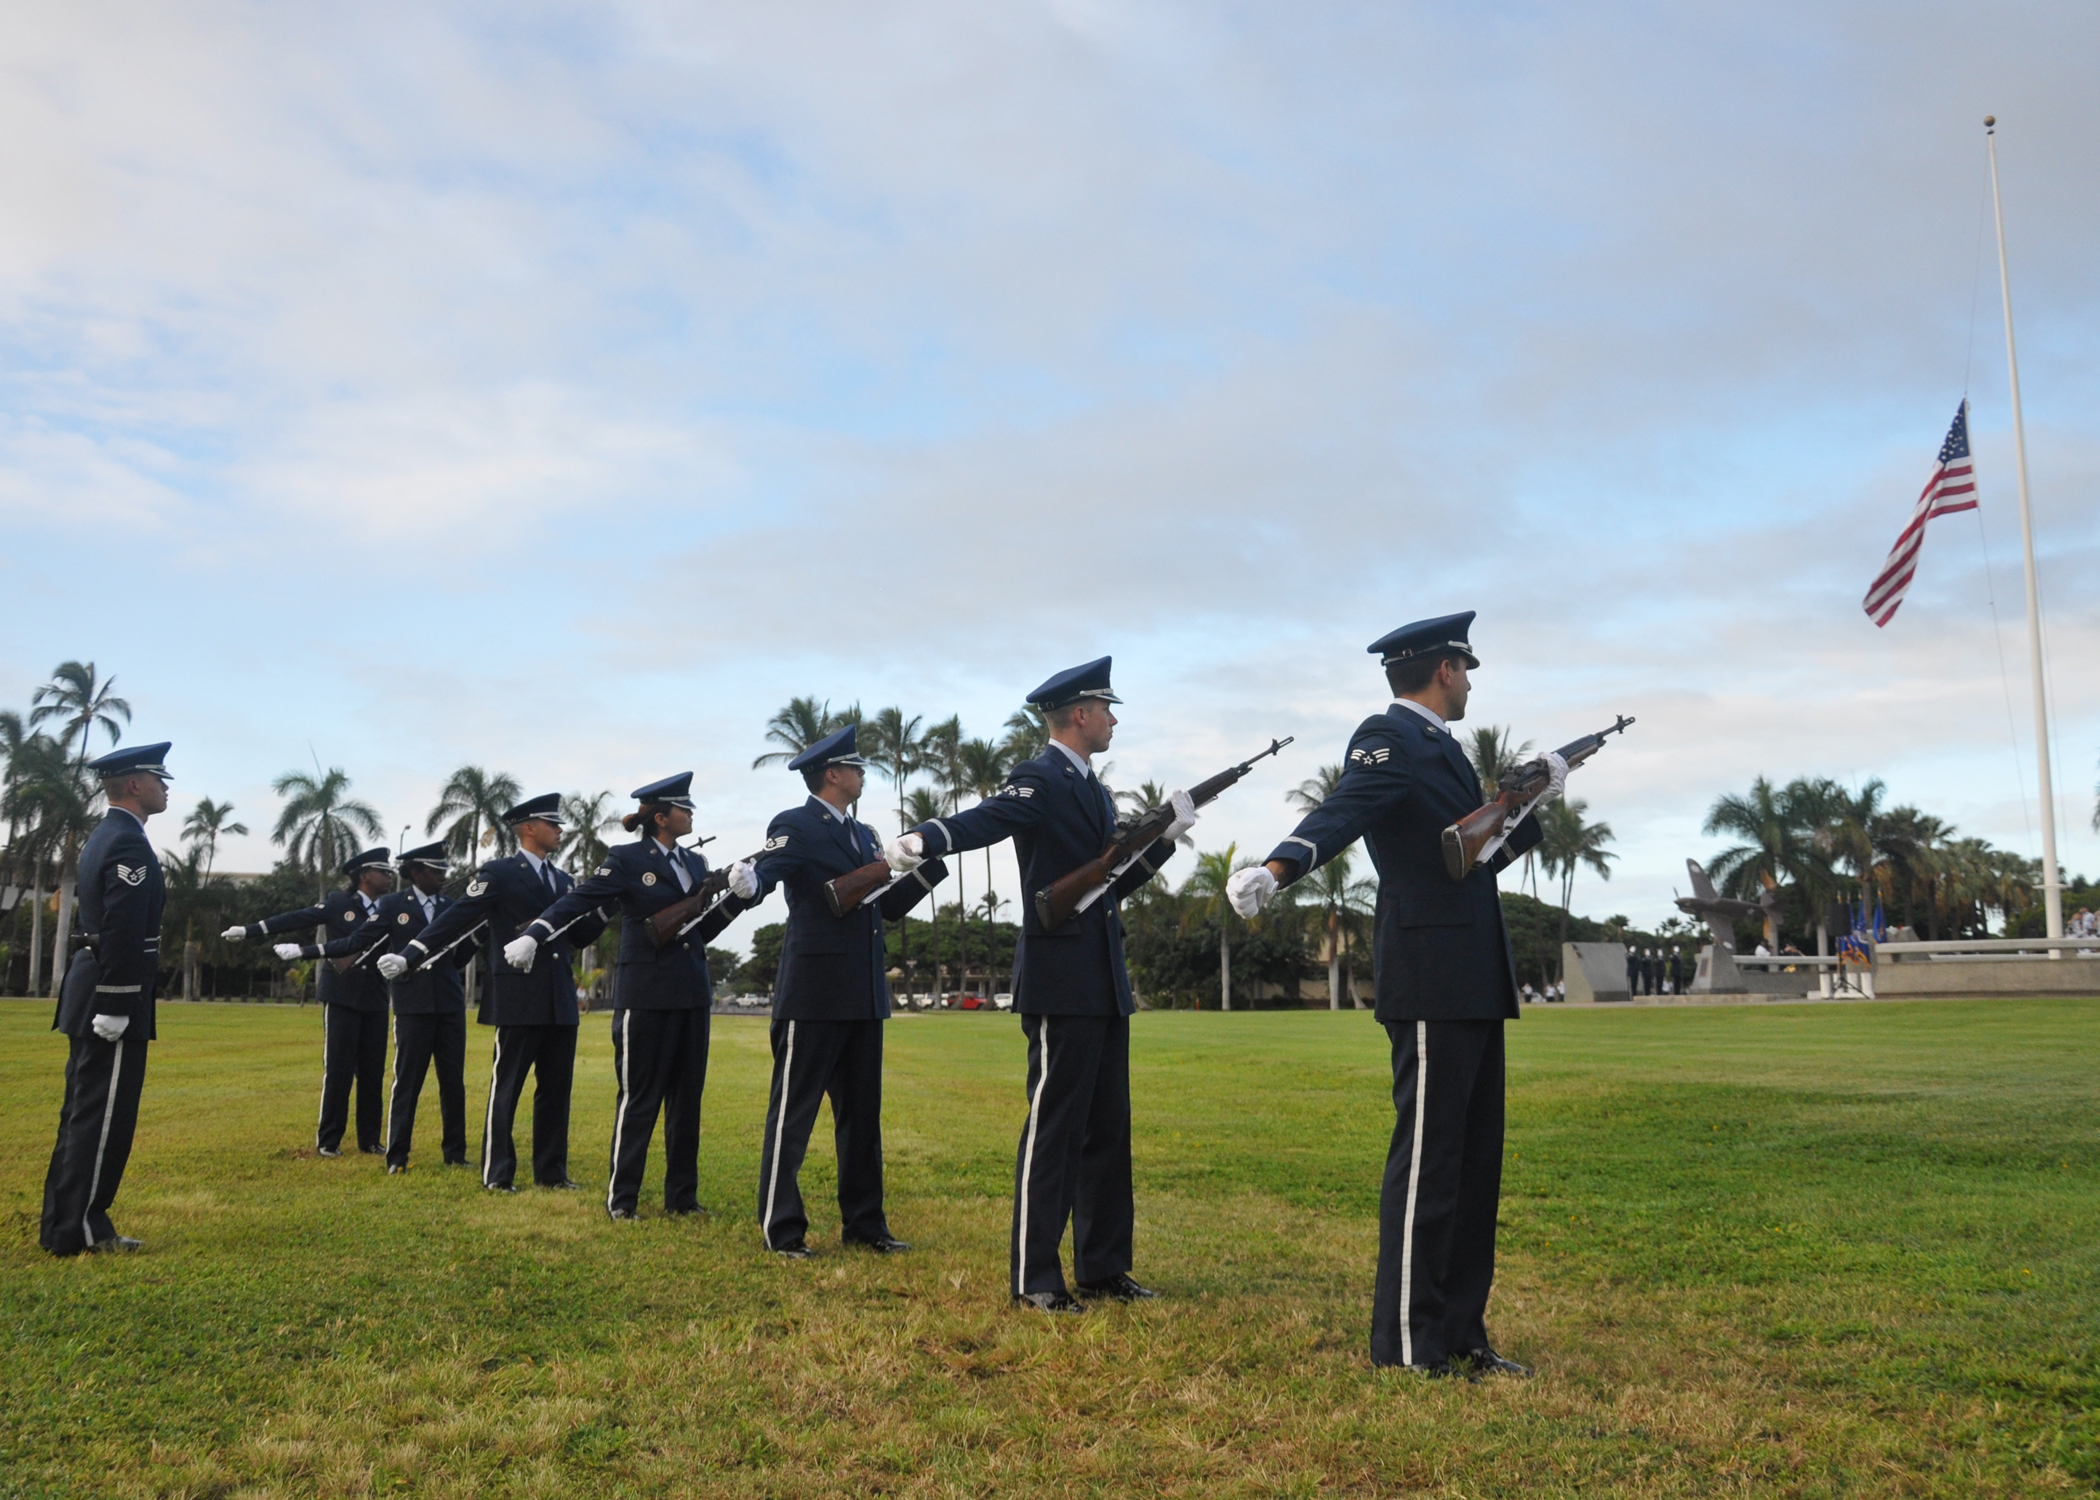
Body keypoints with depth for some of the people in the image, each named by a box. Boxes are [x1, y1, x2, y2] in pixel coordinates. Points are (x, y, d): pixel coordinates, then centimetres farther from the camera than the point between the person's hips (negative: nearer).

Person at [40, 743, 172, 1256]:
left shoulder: (104, 837, 16)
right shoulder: (129, 844, -16)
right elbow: (122, 932, -22)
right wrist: (114, 1009, -22)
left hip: (89, 1000, 10)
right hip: (113, 1002, -10)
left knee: (83, 1115, 15)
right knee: (103, 1118, -4)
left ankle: (61, 1224, 23)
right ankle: (78, 1229, 2)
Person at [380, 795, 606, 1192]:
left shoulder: (562, 880, 16)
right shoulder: (498, 873, -4)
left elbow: (579, 935, 14)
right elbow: (456, 919, -8)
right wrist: (409, 957, -16)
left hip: (560, 1001, 6)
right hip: (519, 998, -6)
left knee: (557, 1087, 9)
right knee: (506, 1087, 2)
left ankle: (551, 1171, 18)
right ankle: (497, 1174, 11)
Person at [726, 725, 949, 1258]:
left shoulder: (864, 835, 18)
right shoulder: (795, 826, -5)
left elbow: (891, 905, 16)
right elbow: (765, 871, -23)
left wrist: (932, 862, 5)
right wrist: (748, 882, -46)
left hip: (864, 994, 8)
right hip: (813, 990, -8)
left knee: (862, 1112, 12)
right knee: (793, 1112, 0)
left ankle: (864, 1223, 21)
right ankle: (781, 1229, 9)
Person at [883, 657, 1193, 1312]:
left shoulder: (1092, 789, 18)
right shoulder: (1039, 781, -9)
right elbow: (985, 819, -29)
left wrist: (1168, 834, 20)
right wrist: (923, 839, -48)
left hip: (1104, 986, 9)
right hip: (1061, 982, -9)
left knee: (1108, 1128, 13)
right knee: (1052, 1128, -3)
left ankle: (1103, 1268, 23)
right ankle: (1034, 1277, 6)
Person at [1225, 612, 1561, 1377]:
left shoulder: (1440, 747, 20)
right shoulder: (1388, 738, -9)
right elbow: (1341, 812, -28)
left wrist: (1534, 801, 33)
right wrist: (1276, 869, -45)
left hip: (1474, 983, 10)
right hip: (1431, 978, -10)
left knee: (1477, 1157, 13)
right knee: (1426, 1157, -5)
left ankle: (1460, 1334, 22)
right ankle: (1405, 1344, 5)